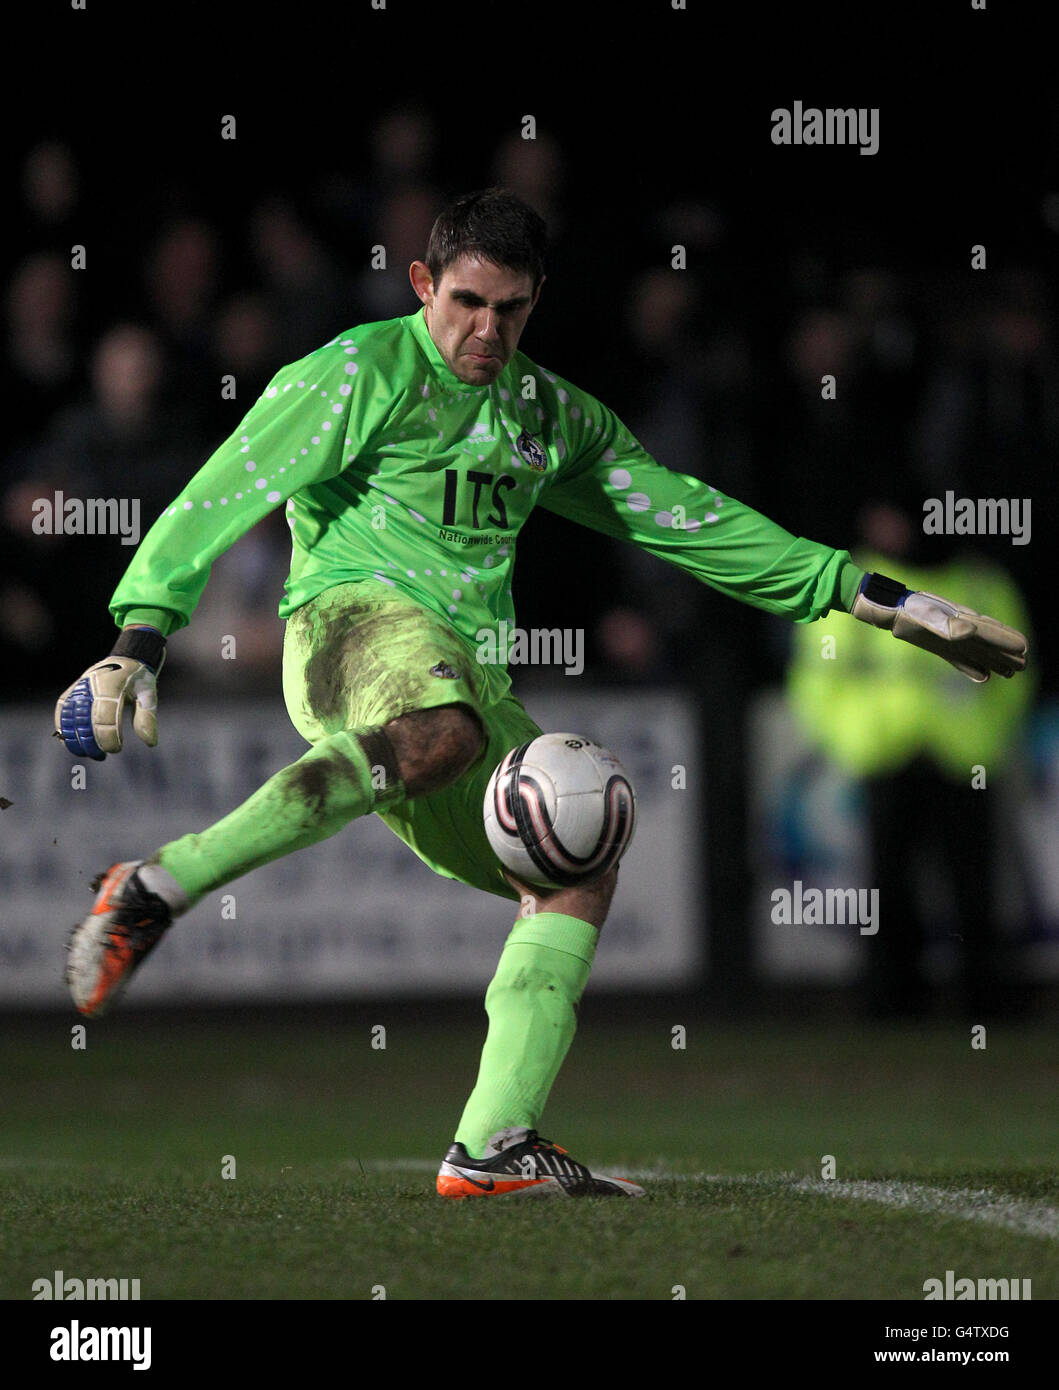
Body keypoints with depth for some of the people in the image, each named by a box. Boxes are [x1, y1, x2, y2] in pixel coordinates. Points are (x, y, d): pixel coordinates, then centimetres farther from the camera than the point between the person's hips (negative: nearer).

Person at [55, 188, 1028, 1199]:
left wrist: (880, 602, 23)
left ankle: (490, 1147, -13)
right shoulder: (364, 373, 2)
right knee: (438, 733, -41)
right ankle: (158, 886, -44)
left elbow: (685, 517, 26)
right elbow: (220, 498, 0)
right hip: (355, 619, -8)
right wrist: (138, 641, -11)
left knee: (576, 876, -8)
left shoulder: (550, 417, 23)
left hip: (470, 674, 8)